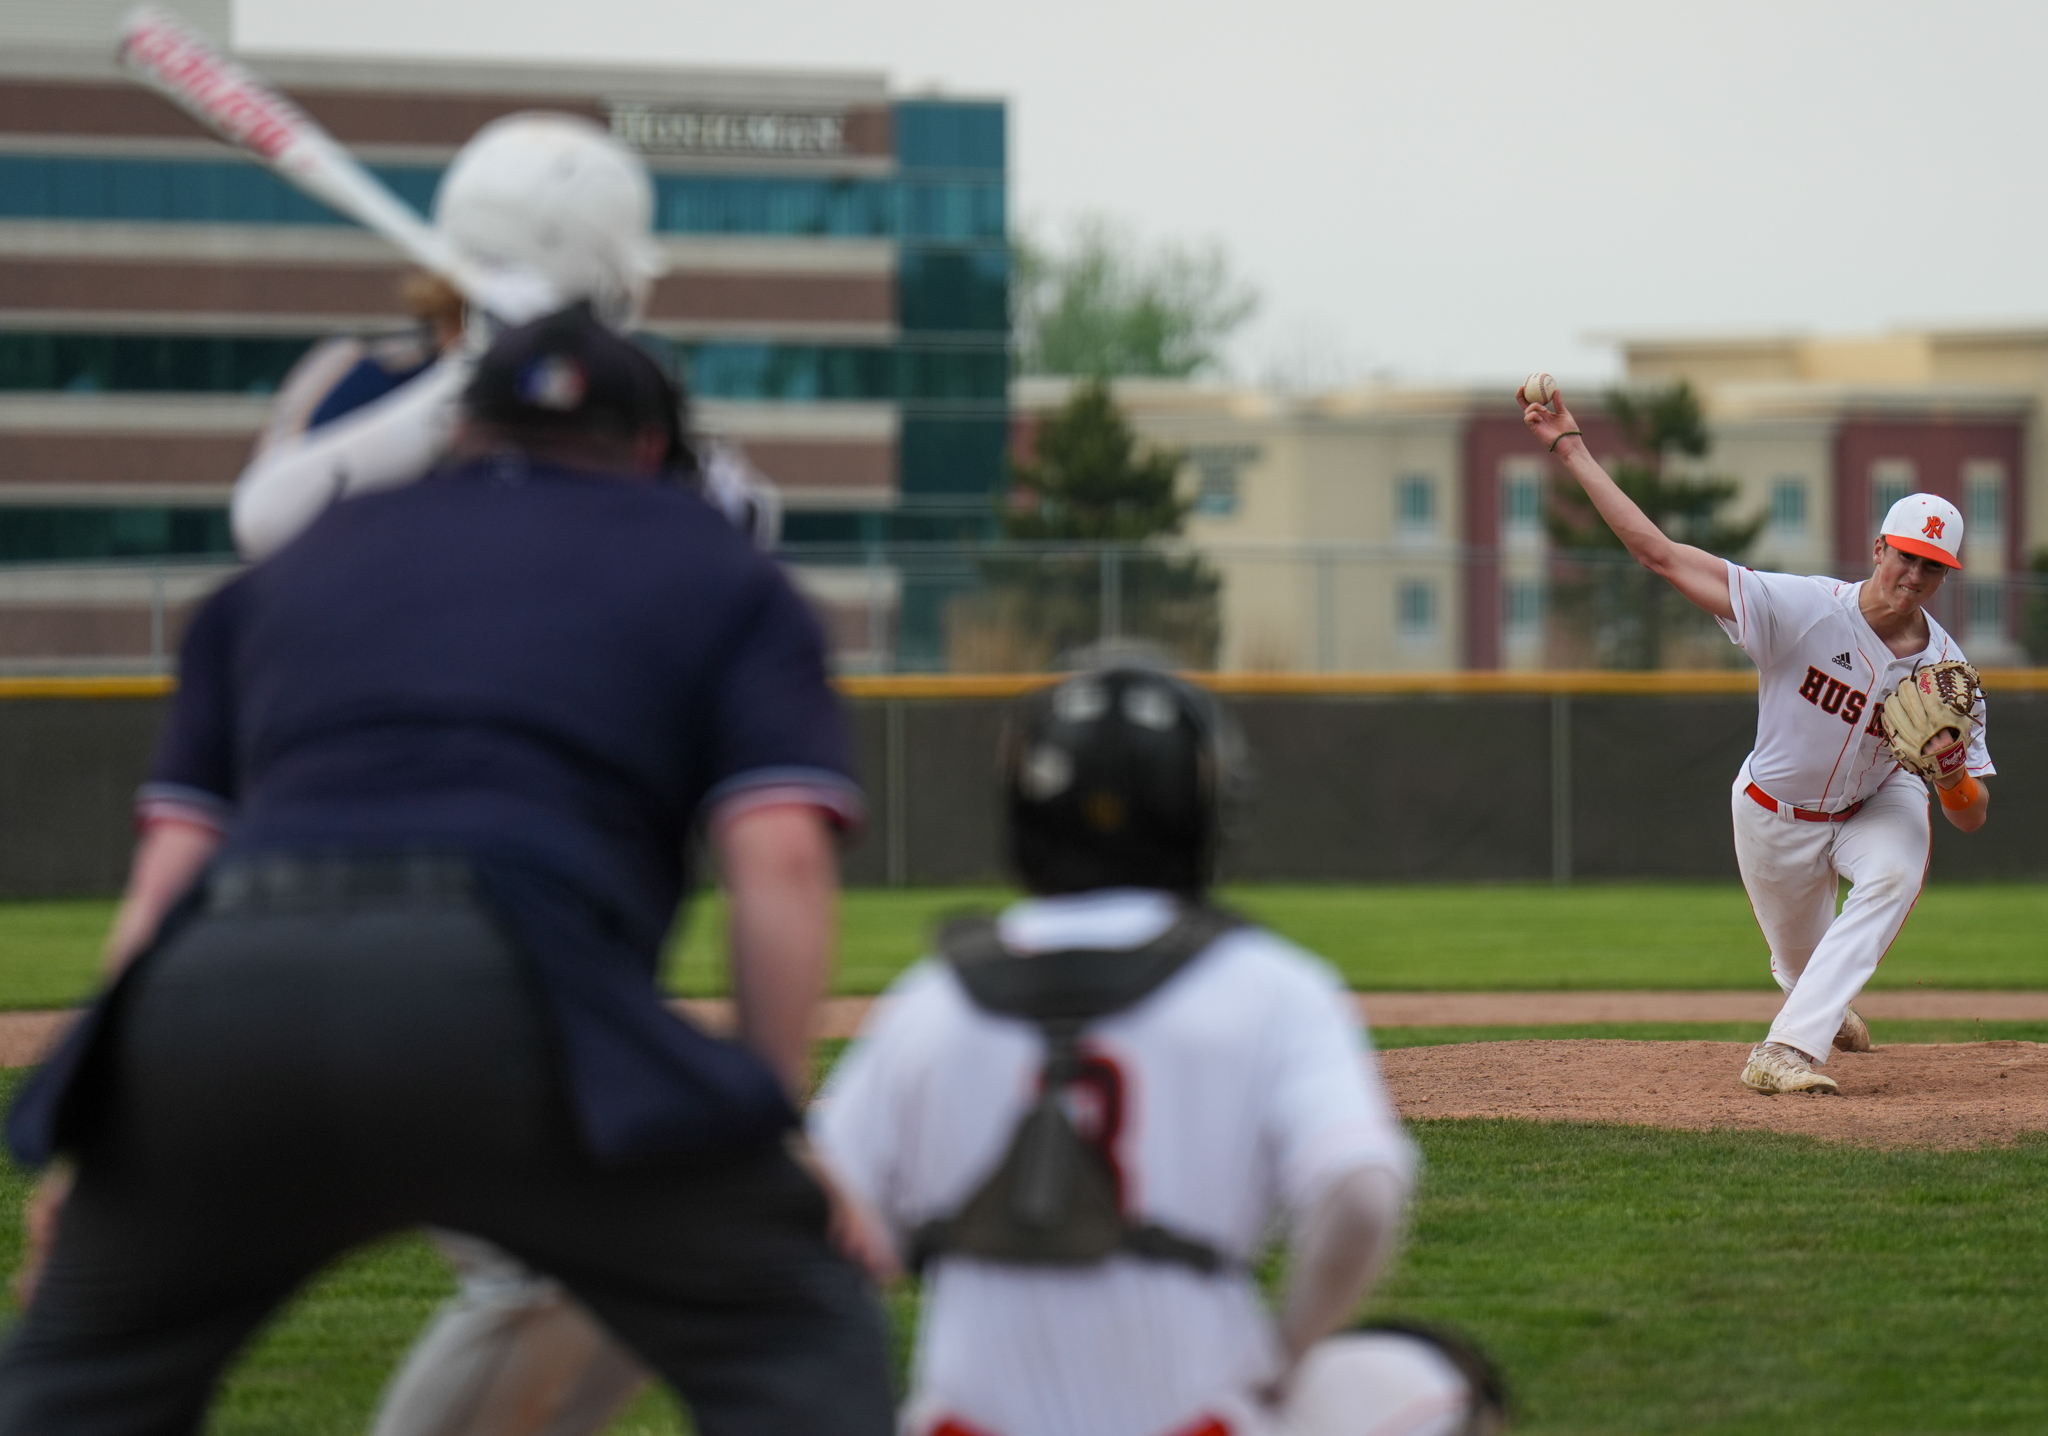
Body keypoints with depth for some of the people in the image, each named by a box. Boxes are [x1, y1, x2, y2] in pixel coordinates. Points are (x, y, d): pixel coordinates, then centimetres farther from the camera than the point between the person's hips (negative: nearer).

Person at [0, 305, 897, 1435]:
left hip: (218, 986, 4)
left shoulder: (295, 563, 34)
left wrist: (91, 1156, 24)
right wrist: (775, 1122, 10)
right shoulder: (718, 571, 25)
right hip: (503, 994, -3)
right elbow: (778, 859, 8)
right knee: (802, 1339, 10)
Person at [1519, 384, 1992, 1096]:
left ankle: (1788, 1048, -33)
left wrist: (1953, 775, -42)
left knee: (1896, 873, -33)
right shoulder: (1806, 609, -30)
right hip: (1776, 815, -1)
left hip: (1875, 802, 1)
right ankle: (1825, 1008, 57)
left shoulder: (1945, 668, -22)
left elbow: (1972, 819, -17)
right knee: (1799, 965, 14)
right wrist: (1571, 450, -36)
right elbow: (1661, 553, -32)